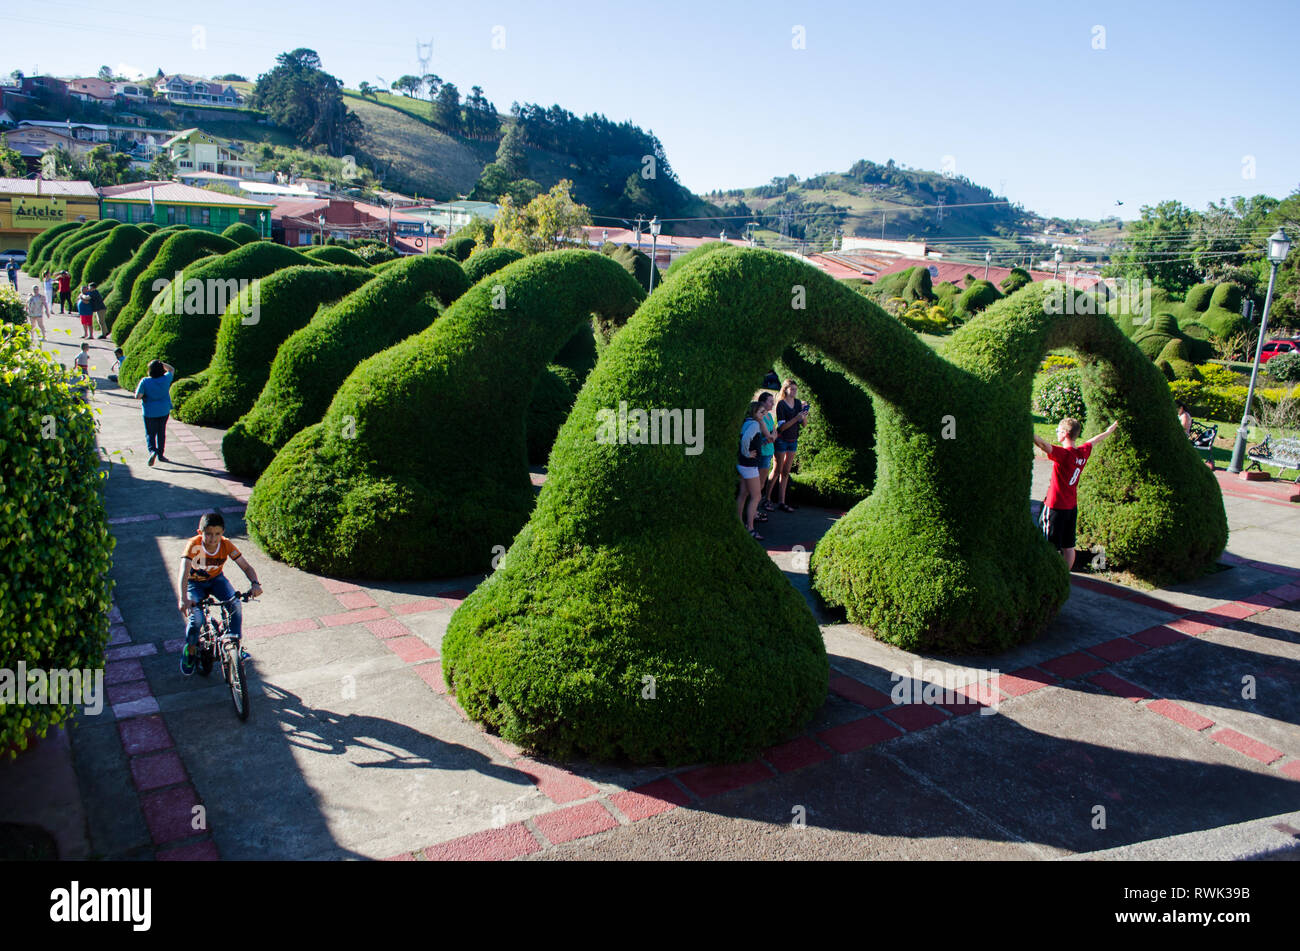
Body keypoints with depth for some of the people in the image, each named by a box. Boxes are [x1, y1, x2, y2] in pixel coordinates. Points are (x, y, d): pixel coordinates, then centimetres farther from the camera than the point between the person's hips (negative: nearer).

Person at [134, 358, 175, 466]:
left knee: (150, 434, 8)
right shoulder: (166, 379, -9)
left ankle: (152, 451, -16)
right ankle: (160, 454, 21)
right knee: (161, 433, 15)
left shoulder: (145, 381, -15)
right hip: (164, 411, 2)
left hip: (150, 412, -2)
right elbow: (172, 369, 12)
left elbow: (138, 396, -15)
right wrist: (161, 363, 3)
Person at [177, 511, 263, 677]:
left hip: (216, 579, 2)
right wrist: (184, 598, -54)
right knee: (196, 619, -22)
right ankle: (190, 650, 9)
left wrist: (255, 583, -41)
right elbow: (184, 571, -39)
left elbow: (246, 566, -20)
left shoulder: (226, 545, -21)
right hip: (195, 583, -2)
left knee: (235, 603, -25)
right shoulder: (194, 545, -28)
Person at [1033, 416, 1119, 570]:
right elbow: (1095, 440, 23)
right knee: (1068, 547, 15)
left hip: (1056, 507, -7)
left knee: (1050, 548, -2)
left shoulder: (1063, 454, -22)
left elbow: (1043, 444, -40)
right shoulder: (1084, 452, 1)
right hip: (1072, 507, 7)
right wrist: (1109, 431, 44)